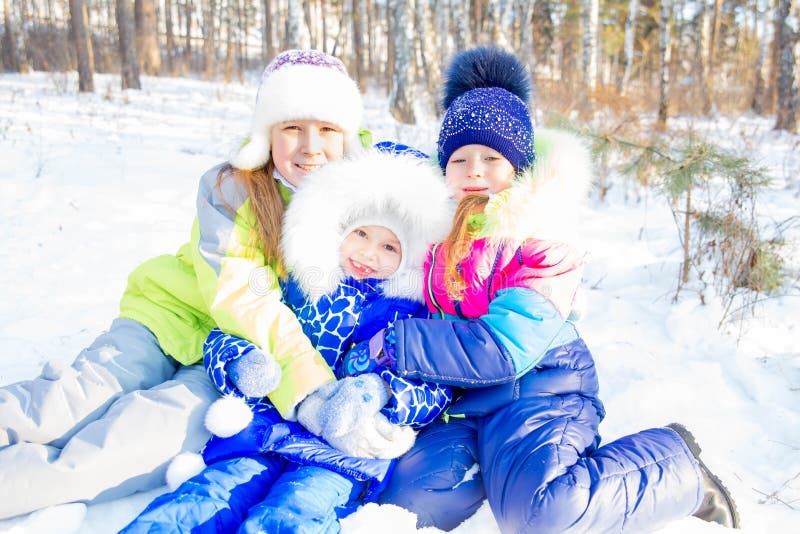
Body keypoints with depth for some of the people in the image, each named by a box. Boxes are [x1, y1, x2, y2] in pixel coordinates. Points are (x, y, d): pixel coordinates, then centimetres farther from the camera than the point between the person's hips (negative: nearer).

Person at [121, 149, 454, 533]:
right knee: (203, 500, -28)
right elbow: (221, 335, 16)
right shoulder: (300, 286, 18)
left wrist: (381, 391, -18)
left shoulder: (415, 312, 13)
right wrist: (242, 361, -9)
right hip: (271, 427, 3)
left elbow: (438, 389, 2)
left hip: (357, 444, -2)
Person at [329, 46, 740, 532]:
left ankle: (675, 464, -2)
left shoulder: (545, 237, -14)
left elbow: (504, 348, -24)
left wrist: (395, 345, -22)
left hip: (538, 383, -5)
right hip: (463, 393, 5)